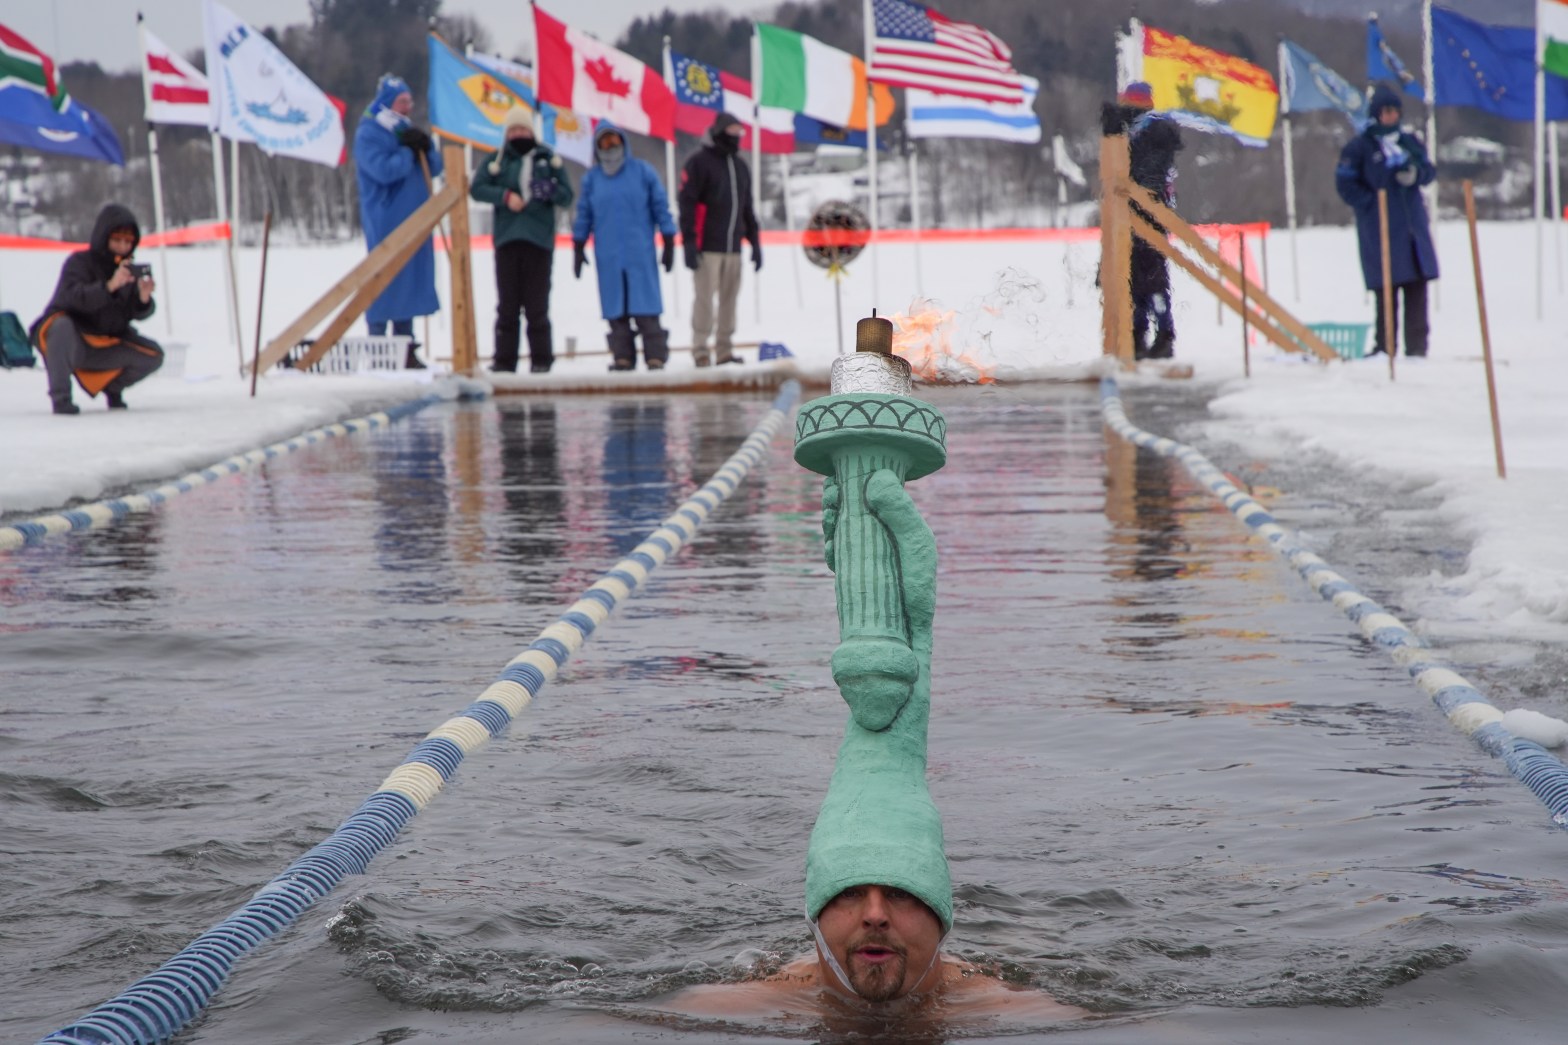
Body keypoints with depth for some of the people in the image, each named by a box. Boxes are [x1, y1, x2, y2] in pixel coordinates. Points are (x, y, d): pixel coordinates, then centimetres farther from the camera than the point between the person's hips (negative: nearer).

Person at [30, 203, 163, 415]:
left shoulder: (131, 269, 1)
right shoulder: (79, 262, -15)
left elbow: (139, 313, -9)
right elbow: (74, 298, -35)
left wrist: (143, 298, -32)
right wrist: (110, 286, -50)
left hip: (103, 348, 5)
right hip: (66, 342, -5)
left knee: (153, 355, -9)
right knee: (62, 325, -38)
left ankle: (112, 386, 19)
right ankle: (60, 396, -30)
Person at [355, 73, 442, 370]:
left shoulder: (408, 131, 17)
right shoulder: (368, 134, -7)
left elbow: (435, 167, 12)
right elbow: (384, 170, -21)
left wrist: (425, 147, -7)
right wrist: (409, 152, -8)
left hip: (413, 219, 8)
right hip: (385, 220, -8)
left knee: (411, 277, 9)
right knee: (384, 280, -7)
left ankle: (405, 350, 14)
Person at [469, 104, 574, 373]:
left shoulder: (548, 159, 11)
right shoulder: (496, 160, 10)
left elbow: (567, 197, 9)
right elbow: (477, 188, -2)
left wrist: (551, 191, -12)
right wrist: (505, 196, -15)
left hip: (538, 239, -1)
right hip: (507, 239, 1)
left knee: (537, 305, -1)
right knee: (507, 304, 2)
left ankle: (541, 359, 5)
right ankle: (504, 359, 5)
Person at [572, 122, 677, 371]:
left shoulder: (642, 172, 3)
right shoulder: (591, 178, 9)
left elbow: (660, 208, 4)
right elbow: (584, 215, 13)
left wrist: (669, 245, 1)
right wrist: (578, 249, 9)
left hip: (640, 254, -2)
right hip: (608, 256, 2)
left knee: (646, 308, -6)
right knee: (616, 310, 1)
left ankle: (656, 357, -4)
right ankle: (623, 357, 6)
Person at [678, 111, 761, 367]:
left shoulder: (741, 166, 17)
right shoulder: (699, 162, -4)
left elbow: (747, 208, 23)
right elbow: (687, 203, -8)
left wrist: (755, 241, 18)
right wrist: (689, 242, -14)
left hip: (733, 247, 6)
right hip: (707, 247, -6)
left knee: (729, 298, 5)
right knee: (705, 297, -8)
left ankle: (725, 350, 11)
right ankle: (700, 350, -3)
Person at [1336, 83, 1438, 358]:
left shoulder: (1410, 142, 15)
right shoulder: (1359, 146, 0)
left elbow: (1429, 170, 17)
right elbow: (1345, 183, -2)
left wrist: (1416, 173, -5)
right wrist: (1371, 203, -10)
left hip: (1413, 224, 5)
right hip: (1380, 229, -4)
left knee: (1417, 288, 1)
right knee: (1386, 289, -6)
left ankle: (1417, 345, 6)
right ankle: (1384, 345, 1)